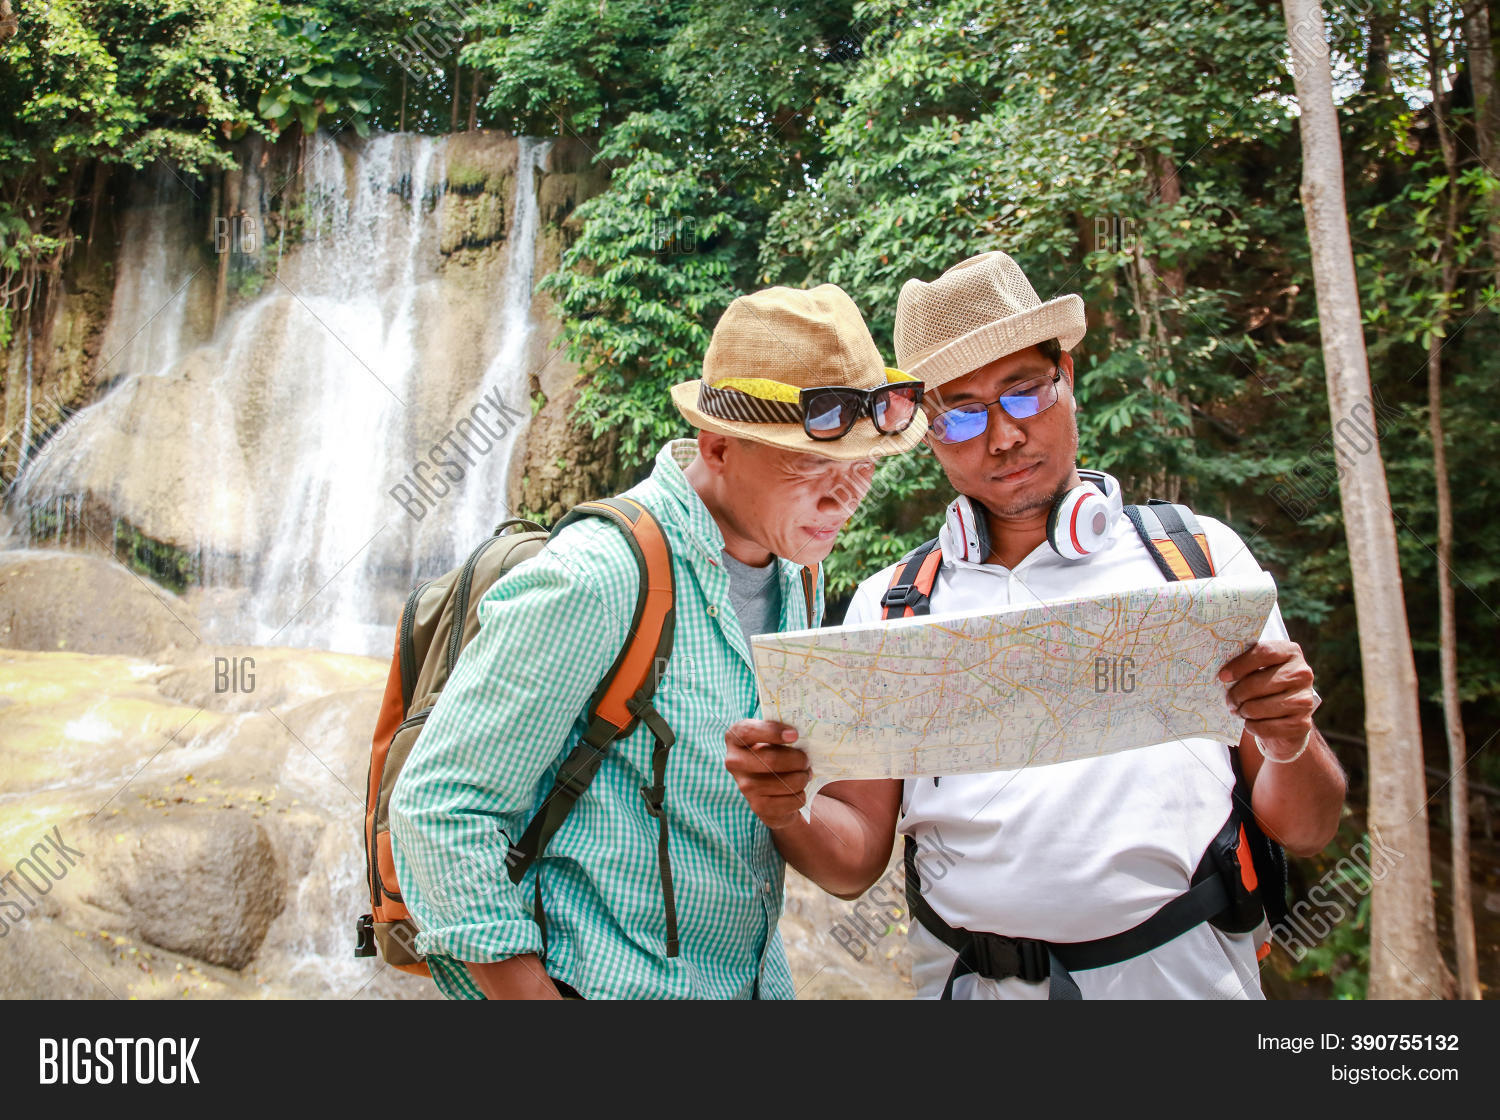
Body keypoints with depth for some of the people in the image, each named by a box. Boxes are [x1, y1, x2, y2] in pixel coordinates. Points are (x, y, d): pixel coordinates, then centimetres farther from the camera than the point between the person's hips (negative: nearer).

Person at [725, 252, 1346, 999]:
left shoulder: (1199, 555, 0)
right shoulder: (887, 607, 1)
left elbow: (1304, 832, 2)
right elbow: (853, 862, 0)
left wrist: (1289, 746, -19)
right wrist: (786, 813, -20)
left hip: (1184, 973, 0)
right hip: (970, 979, 1)